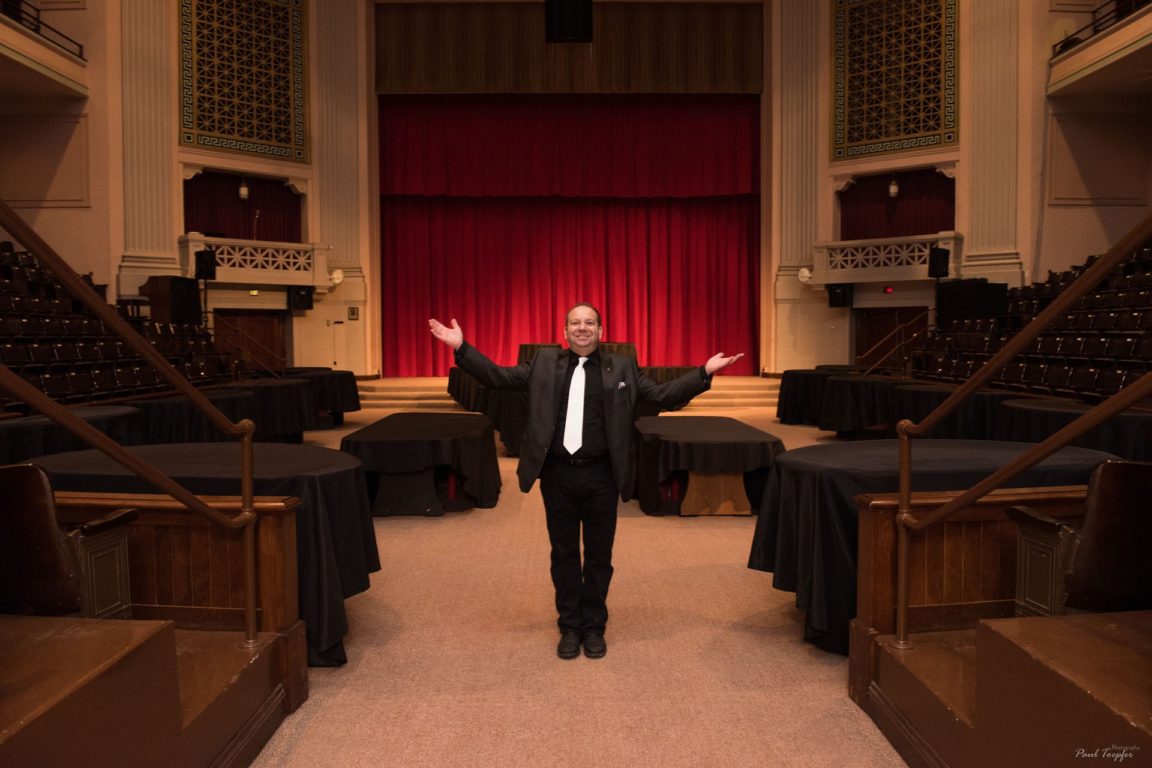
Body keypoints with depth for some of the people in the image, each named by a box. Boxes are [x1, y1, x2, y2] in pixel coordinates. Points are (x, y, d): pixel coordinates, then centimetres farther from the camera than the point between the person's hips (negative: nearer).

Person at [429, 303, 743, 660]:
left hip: (601, 476, 0)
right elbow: (498, 377, 2)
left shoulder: (621, 368, 4)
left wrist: (704, 372, -11)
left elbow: (664, 395, 0)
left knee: (599, 555, 10)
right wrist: (461, 347, -8)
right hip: (558, 475, 1)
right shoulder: (544, 363, 5)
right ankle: (570, 627, 27)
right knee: (564, 554, 12)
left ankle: (594, 627, 27)